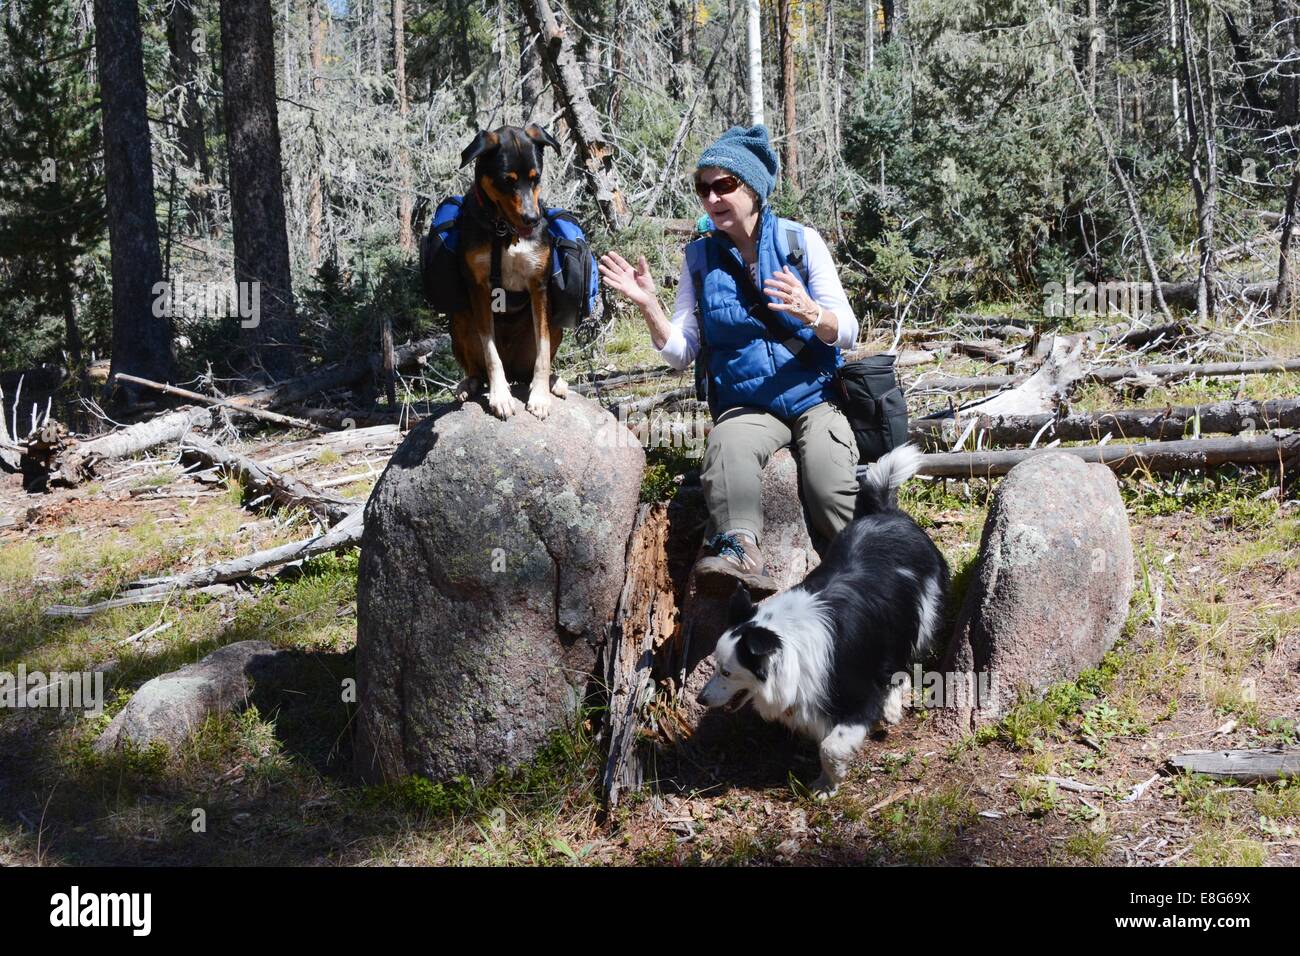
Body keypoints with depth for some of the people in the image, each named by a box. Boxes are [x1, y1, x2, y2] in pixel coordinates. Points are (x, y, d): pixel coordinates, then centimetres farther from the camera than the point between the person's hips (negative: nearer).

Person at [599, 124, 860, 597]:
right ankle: (740, 552, -50)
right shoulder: (700, 256, 7)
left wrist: (810, 312, -24)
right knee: (727, 444, -36)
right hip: (746, 404, 1)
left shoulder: (800, 240, 1)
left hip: (815, 397, 0)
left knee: (832, 488, -29)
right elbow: (681, 353, 6)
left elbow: (847, 332, -2)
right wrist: (649, 306, -12)